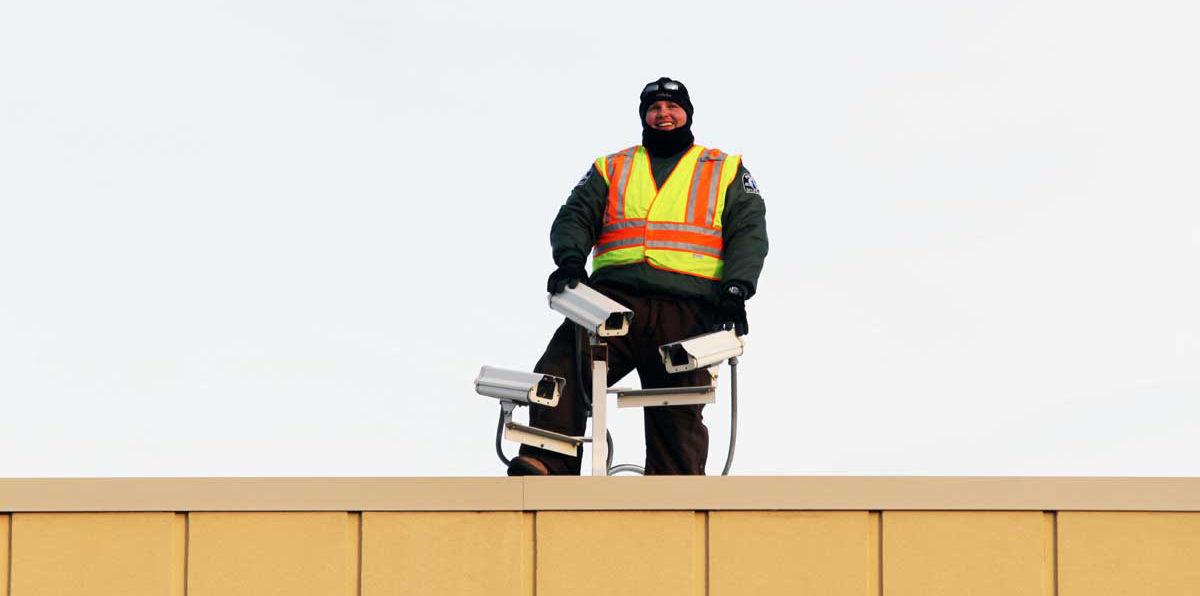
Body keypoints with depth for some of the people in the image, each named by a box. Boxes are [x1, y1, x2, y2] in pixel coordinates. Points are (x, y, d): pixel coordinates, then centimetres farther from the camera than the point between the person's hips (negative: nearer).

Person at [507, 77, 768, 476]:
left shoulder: (726, 171, 20)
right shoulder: (611, 169, 25)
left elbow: (749, 231, 8)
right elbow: (575, 217, 14)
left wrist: (736, 289, -10)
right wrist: (570, 259, -9)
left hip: (689, 310, -1)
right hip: (616, 298, 1)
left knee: (678, 416, -9)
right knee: (562, 369, -25)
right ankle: (545, 467, -32)